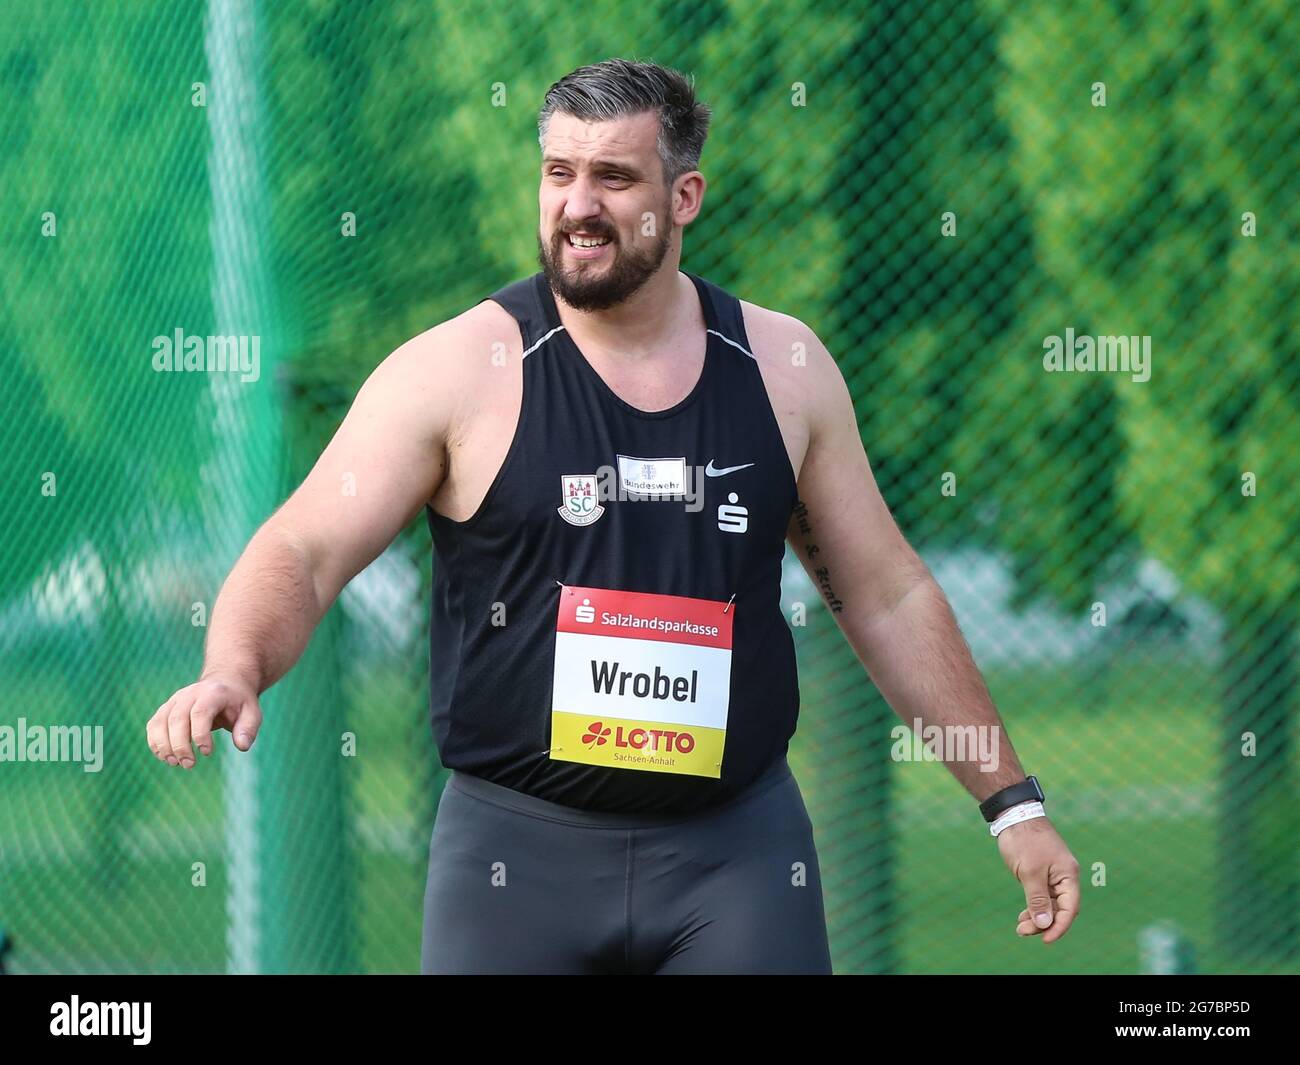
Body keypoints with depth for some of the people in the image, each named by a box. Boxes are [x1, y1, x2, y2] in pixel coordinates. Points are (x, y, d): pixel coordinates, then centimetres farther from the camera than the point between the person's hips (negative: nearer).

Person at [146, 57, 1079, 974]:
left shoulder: (783, 367, 5)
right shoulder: (458, 370, -5)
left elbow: (886, 596, 13)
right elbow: (301, 555, -8)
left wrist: (1011, 801, 12)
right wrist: (234, 673, -30)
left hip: (739, 845, 2)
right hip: (518, 845, -2)